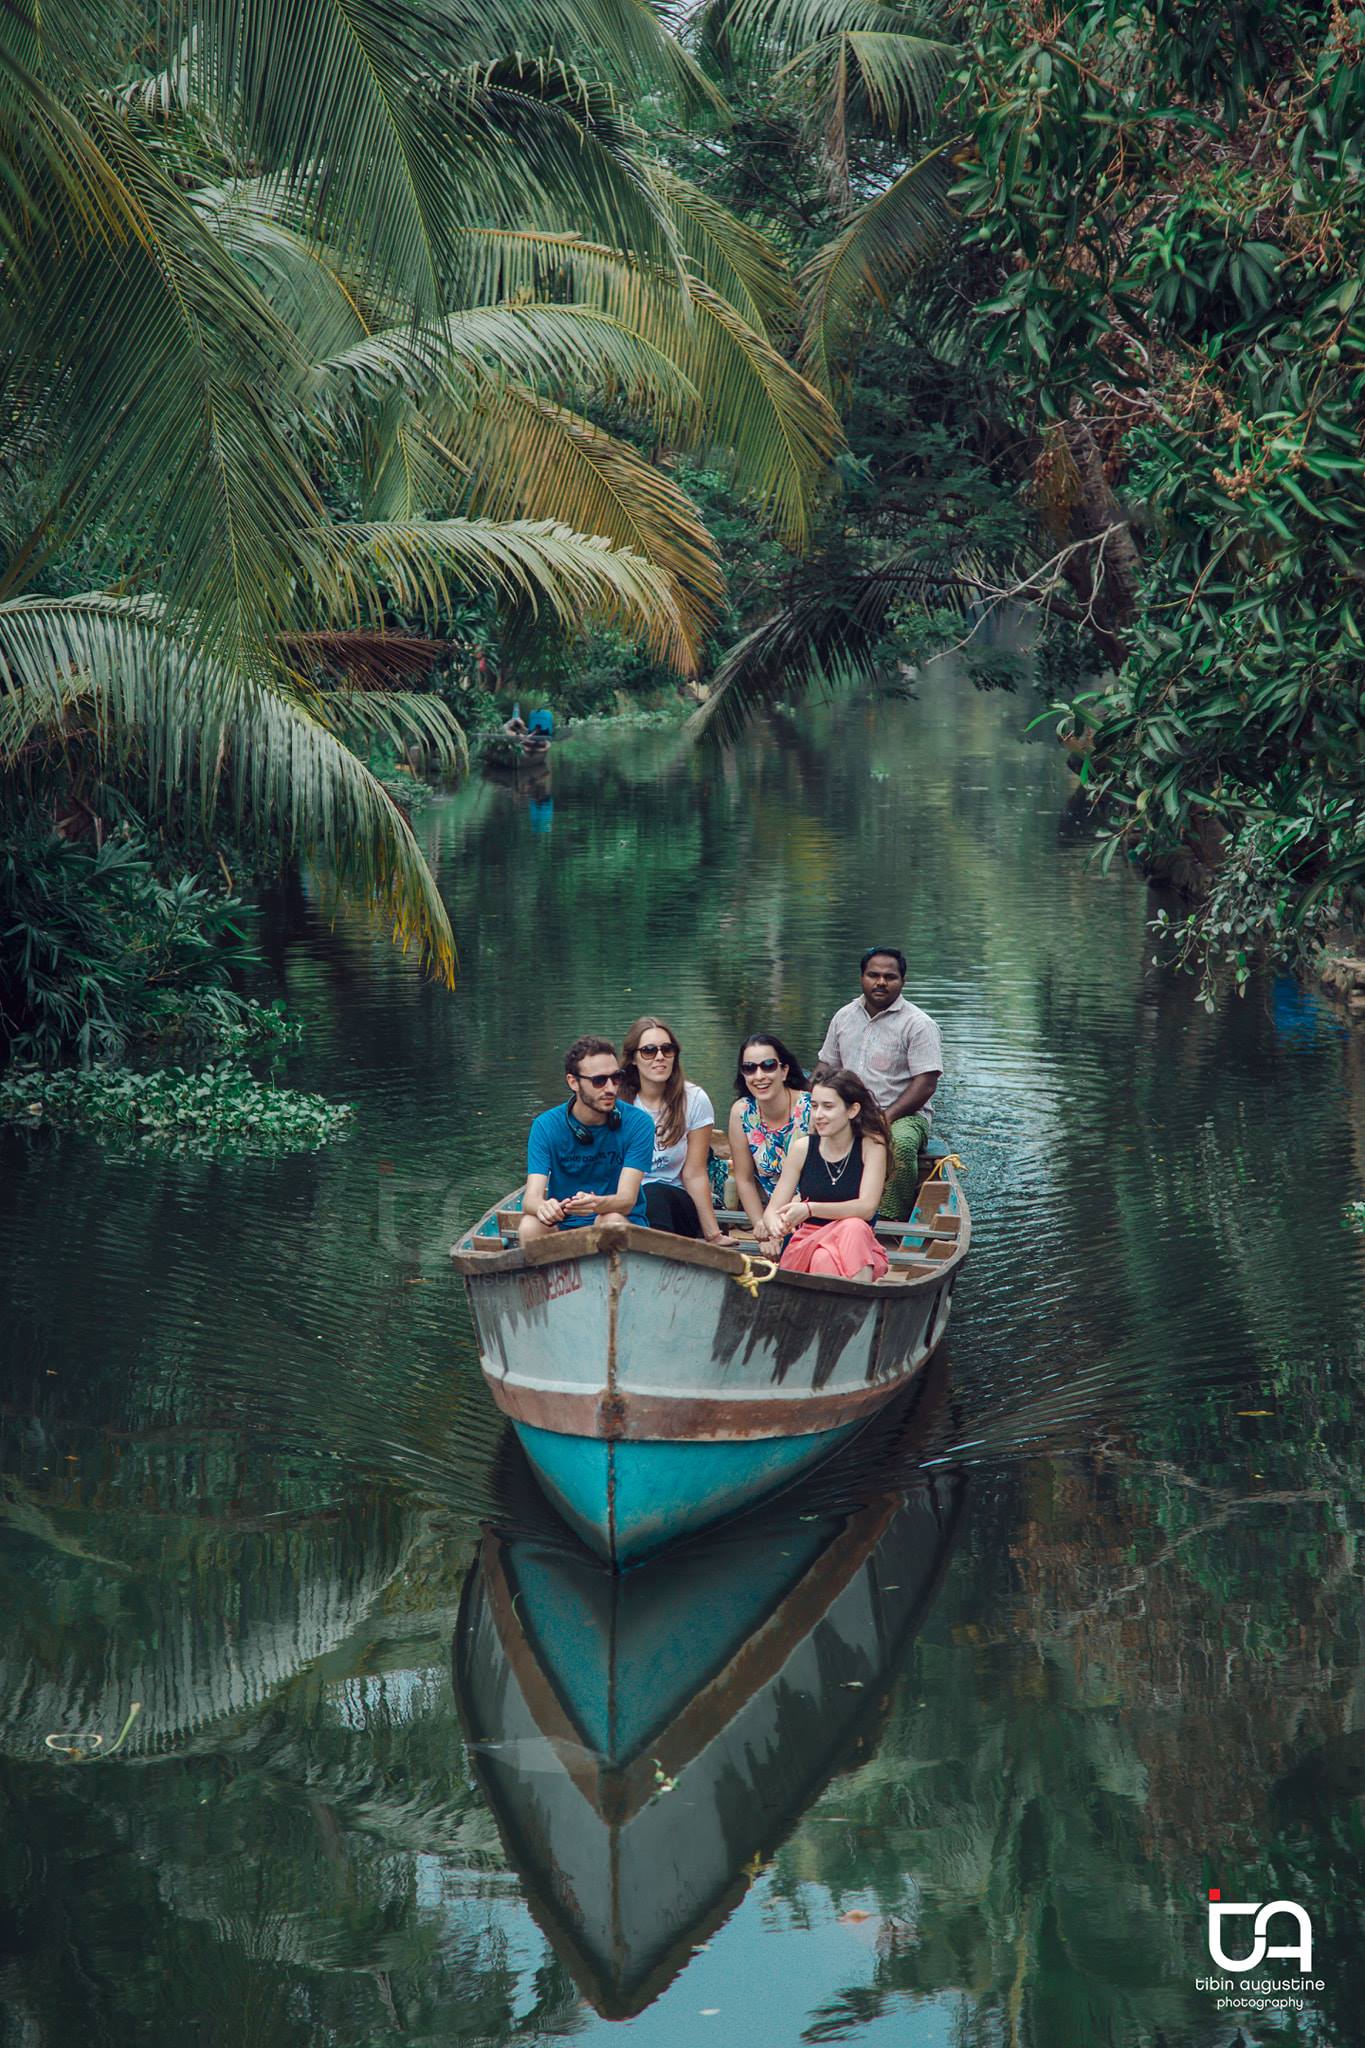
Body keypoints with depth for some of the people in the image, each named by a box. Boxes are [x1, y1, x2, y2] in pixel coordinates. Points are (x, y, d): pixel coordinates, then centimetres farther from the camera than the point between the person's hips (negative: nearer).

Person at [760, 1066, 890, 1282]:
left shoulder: (871, 1145, -4)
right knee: (823, 1259, -35)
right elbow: (773, 1209, 3)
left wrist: (810, 1209, -27)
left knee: (854, 1228, -35)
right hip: (805, 1245, 1)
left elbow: (867, 1208, -15)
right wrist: (774, 1224, -23)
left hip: (858, 1249, -1)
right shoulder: (802, 1148, 2)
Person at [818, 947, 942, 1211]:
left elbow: (926, 1084, -9)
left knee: (900, 1143, -39)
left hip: (905, 1114, -5)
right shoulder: (844, 1017, 15)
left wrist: (887, 1117, -20)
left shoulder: (918, 1024, -3)